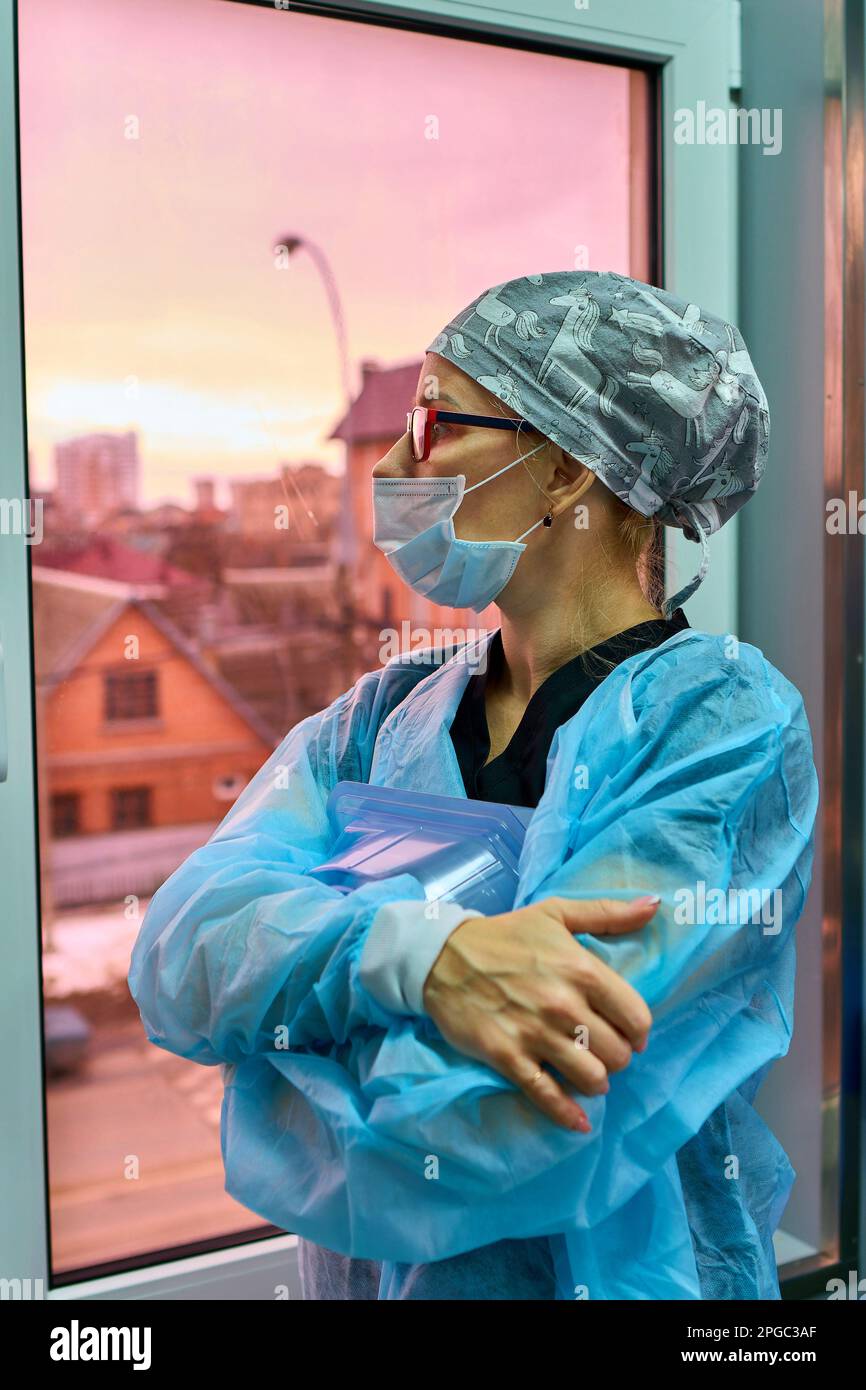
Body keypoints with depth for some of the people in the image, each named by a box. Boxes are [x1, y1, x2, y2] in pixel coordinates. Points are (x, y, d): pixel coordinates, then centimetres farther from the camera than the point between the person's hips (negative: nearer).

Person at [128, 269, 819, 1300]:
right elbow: (178, 950, -17)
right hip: (356, 1274, 5)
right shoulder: (384, 716, -2)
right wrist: (419, 951, -34)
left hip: (608, 1277, -4)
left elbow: (491, 1132, -28)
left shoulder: (724, 724, -20)